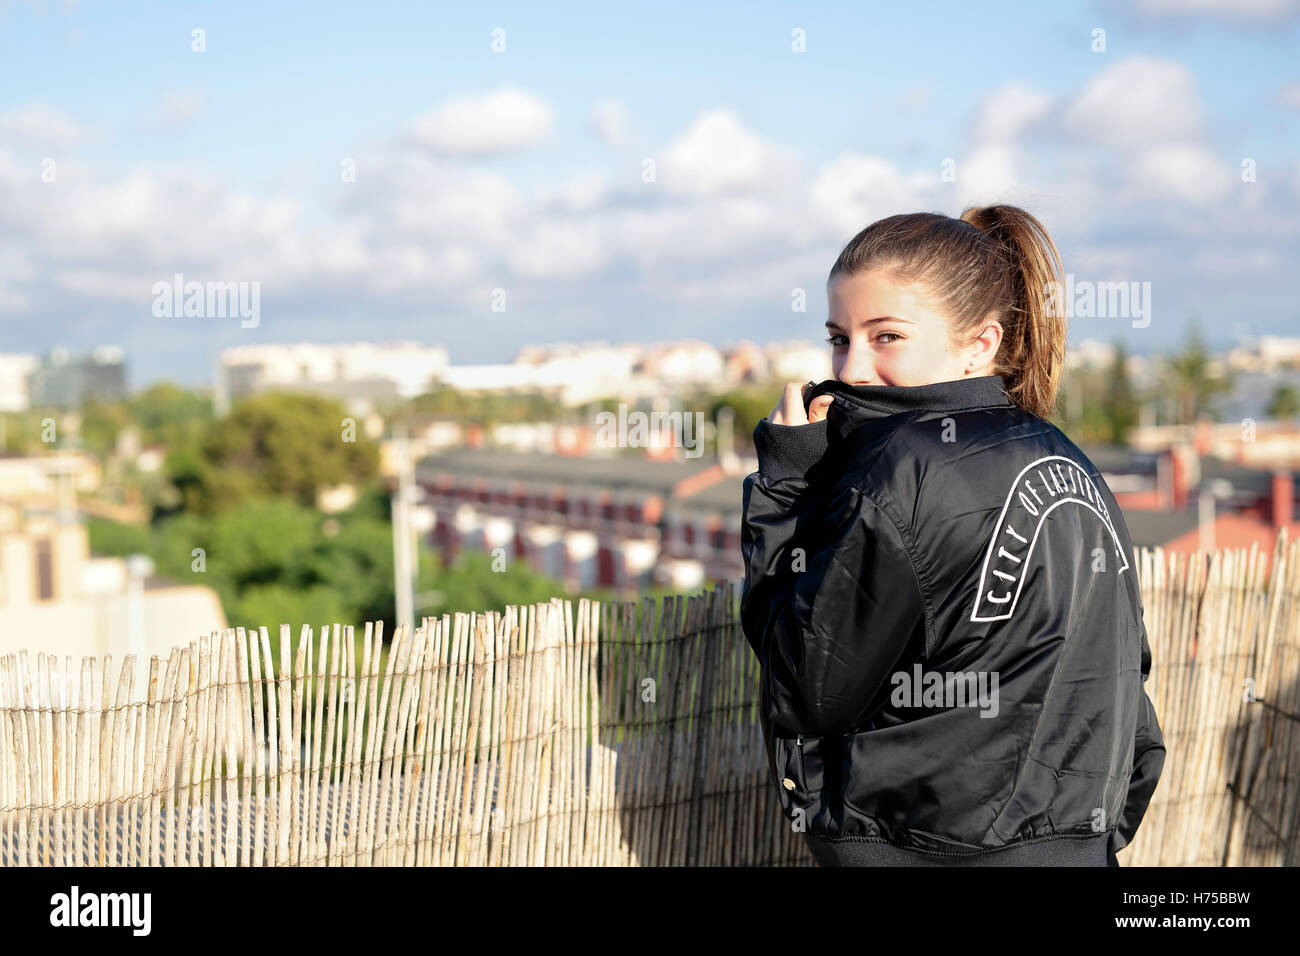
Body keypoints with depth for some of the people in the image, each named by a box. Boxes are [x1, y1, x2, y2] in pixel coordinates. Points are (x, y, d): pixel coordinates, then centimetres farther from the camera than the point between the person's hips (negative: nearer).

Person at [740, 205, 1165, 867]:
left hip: (929, 854, -7)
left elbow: (808, 693, -13)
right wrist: (1091, 832, 20)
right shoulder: (1068, 466, 7)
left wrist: (785, 481, -7)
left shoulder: (906, 469, -18)